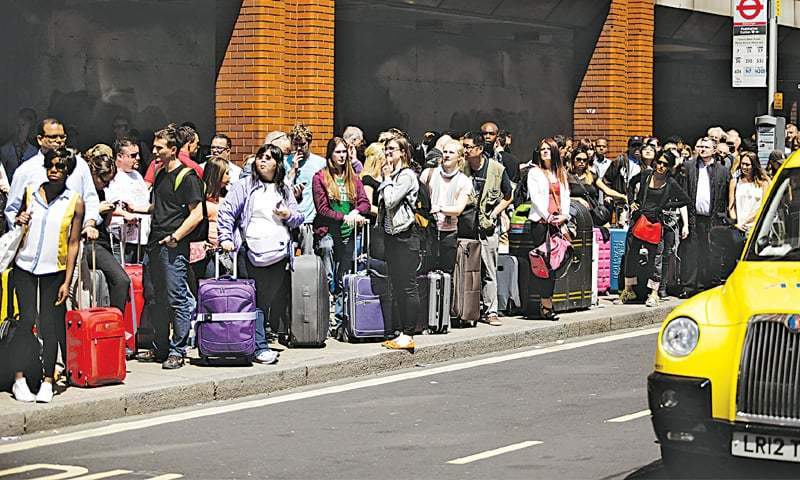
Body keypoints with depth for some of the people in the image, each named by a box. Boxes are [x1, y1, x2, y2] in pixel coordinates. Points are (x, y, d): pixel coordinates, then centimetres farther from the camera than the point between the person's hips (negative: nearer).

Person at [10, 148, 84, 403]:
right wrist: (19, 219, -6)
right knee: (27, 319, -7)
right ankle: (19, 379, -2)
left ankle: (48, 381, 5)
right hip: (25, 266, 1)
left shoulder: (75, 202, -4)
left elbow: (73, 243, -2)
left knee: (49, 324, -2)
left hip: (54, 270, -1)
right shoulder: (30, 192, 2)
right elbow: (17, 216, 19)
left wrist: (67, 281, -6)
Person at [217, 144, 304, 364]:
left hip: (280, 255, 4)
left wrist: (288, 215, -2)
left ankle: (263, 339, 16)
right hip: (251, 254, -4)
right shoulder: (244, 187, 5)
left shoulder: (285, 190, 18)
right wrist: (225, 238, -10)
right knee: (255, 303, -5)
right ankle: (260, 348, -3)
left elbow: (299, 218, 21)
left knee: (277, 302, 5)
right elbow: (226, 212, 0)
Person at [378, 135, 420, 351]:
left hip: (405, 236, -10)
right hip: (391, 234, 10)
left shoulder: (407, 175, -10)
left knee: (408, 287, -7)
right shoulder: (393, 175, 15)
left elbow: (390, 201, -18)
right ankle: (401, 331, 15)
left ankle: (409, 336, -5)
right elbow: (383, 203, 17)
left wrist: (387, 178, -9)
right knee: (396, 287, 11)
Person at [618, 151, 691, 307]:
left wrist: (665, 206, -3)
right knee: (630, 253, 6)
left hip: (656, 222, -2)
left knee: (655, 256, 0)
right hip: (638, 220, 2)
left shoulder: (671, 184, -2)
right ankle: (628, 290, 21)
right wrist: (631, 201, 9)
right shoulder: (646, 175, 4)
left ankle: (654, 294, 10)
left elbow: (685, 200, 4)